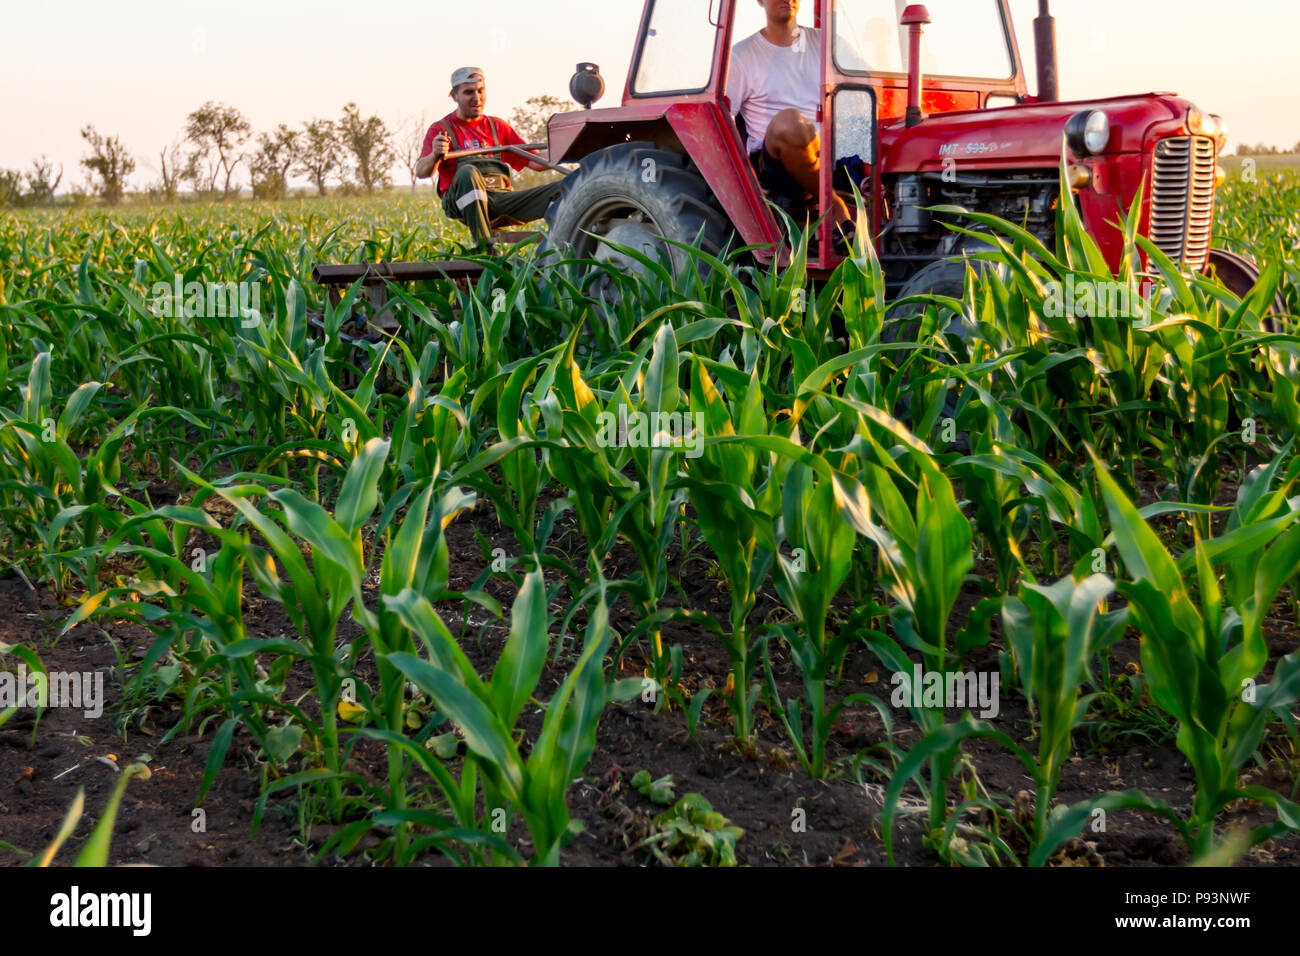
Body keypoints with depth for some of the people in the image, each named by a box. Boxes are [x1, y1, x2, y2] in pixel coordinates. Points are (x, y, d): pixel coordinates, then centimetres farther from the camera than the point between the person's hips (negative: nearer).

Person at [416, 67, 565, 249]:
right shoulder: (441, 129, 10)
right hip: (461, 202, -4)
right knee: (468, 172, -39)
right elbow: (421, 172, -5)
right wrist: (435, 156, -28)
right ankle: (485, 248, -39)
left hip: (502, 198, 4)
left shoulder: (497, 125, 23)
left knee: (560, 190, -17)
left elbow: (533, 161, 21)